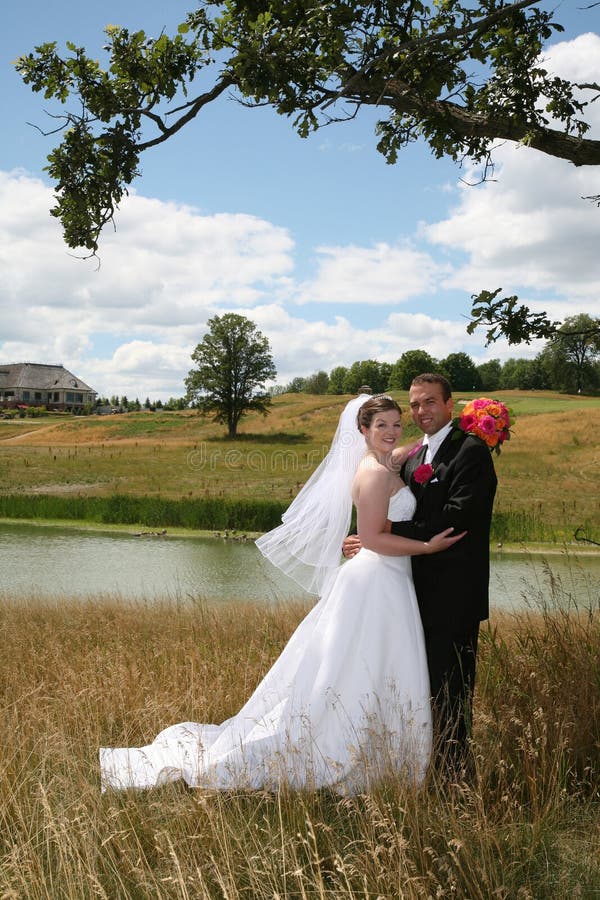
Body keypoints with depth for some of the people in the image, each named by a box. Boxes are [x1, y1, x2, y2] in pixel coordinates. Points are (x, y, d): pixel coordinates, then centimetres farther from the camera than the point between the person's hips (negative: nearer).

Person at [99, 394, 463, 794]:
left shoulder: (383, 469, 14)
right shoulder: (375, 473, -17)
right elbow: (373, 538, -22)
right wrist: (428, 546, -19)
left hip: (387, 584, 10)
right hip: (377, 585, -10)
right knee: (365, 678, -3)